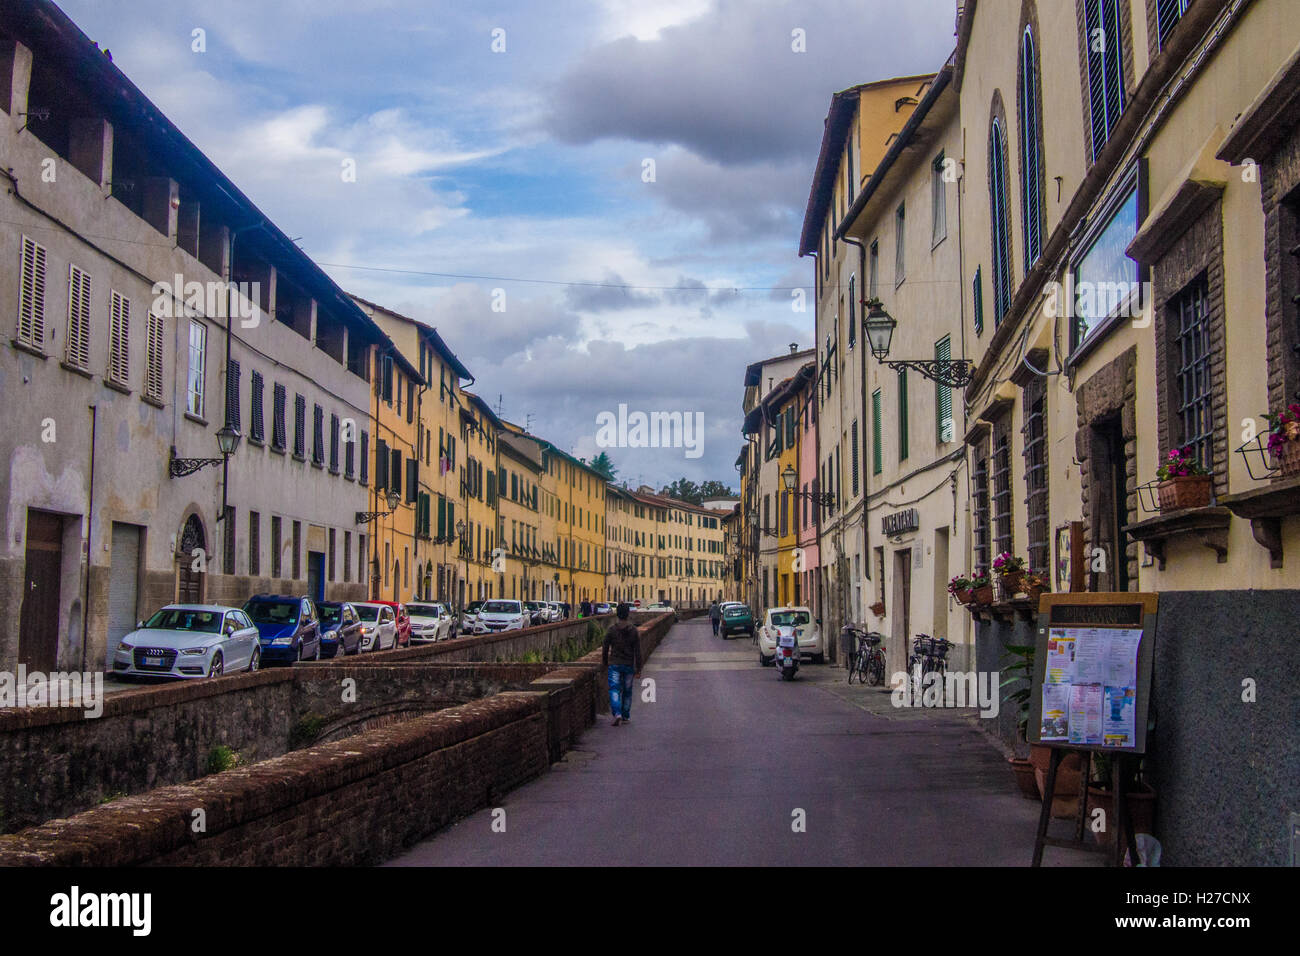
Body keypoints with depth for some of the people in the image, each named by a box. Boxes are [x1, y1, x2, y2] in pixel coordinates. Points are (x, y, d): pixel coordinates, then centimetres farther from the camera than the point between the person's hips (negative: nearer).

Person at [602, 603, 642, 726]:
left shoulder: (611, 630, -6)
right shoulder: (634, 631, -3)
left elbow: (605, 648, 1)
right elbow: (638, 652, -3)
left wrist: (604, 663, 16)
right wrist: (638, 669, 2)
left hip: (614, 665, -2)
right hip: (629, 665, 2)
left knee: (614, 690, -3)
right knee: (627, 691, 14)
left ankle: (617, 714, -23)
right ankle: (626, 717, 22)